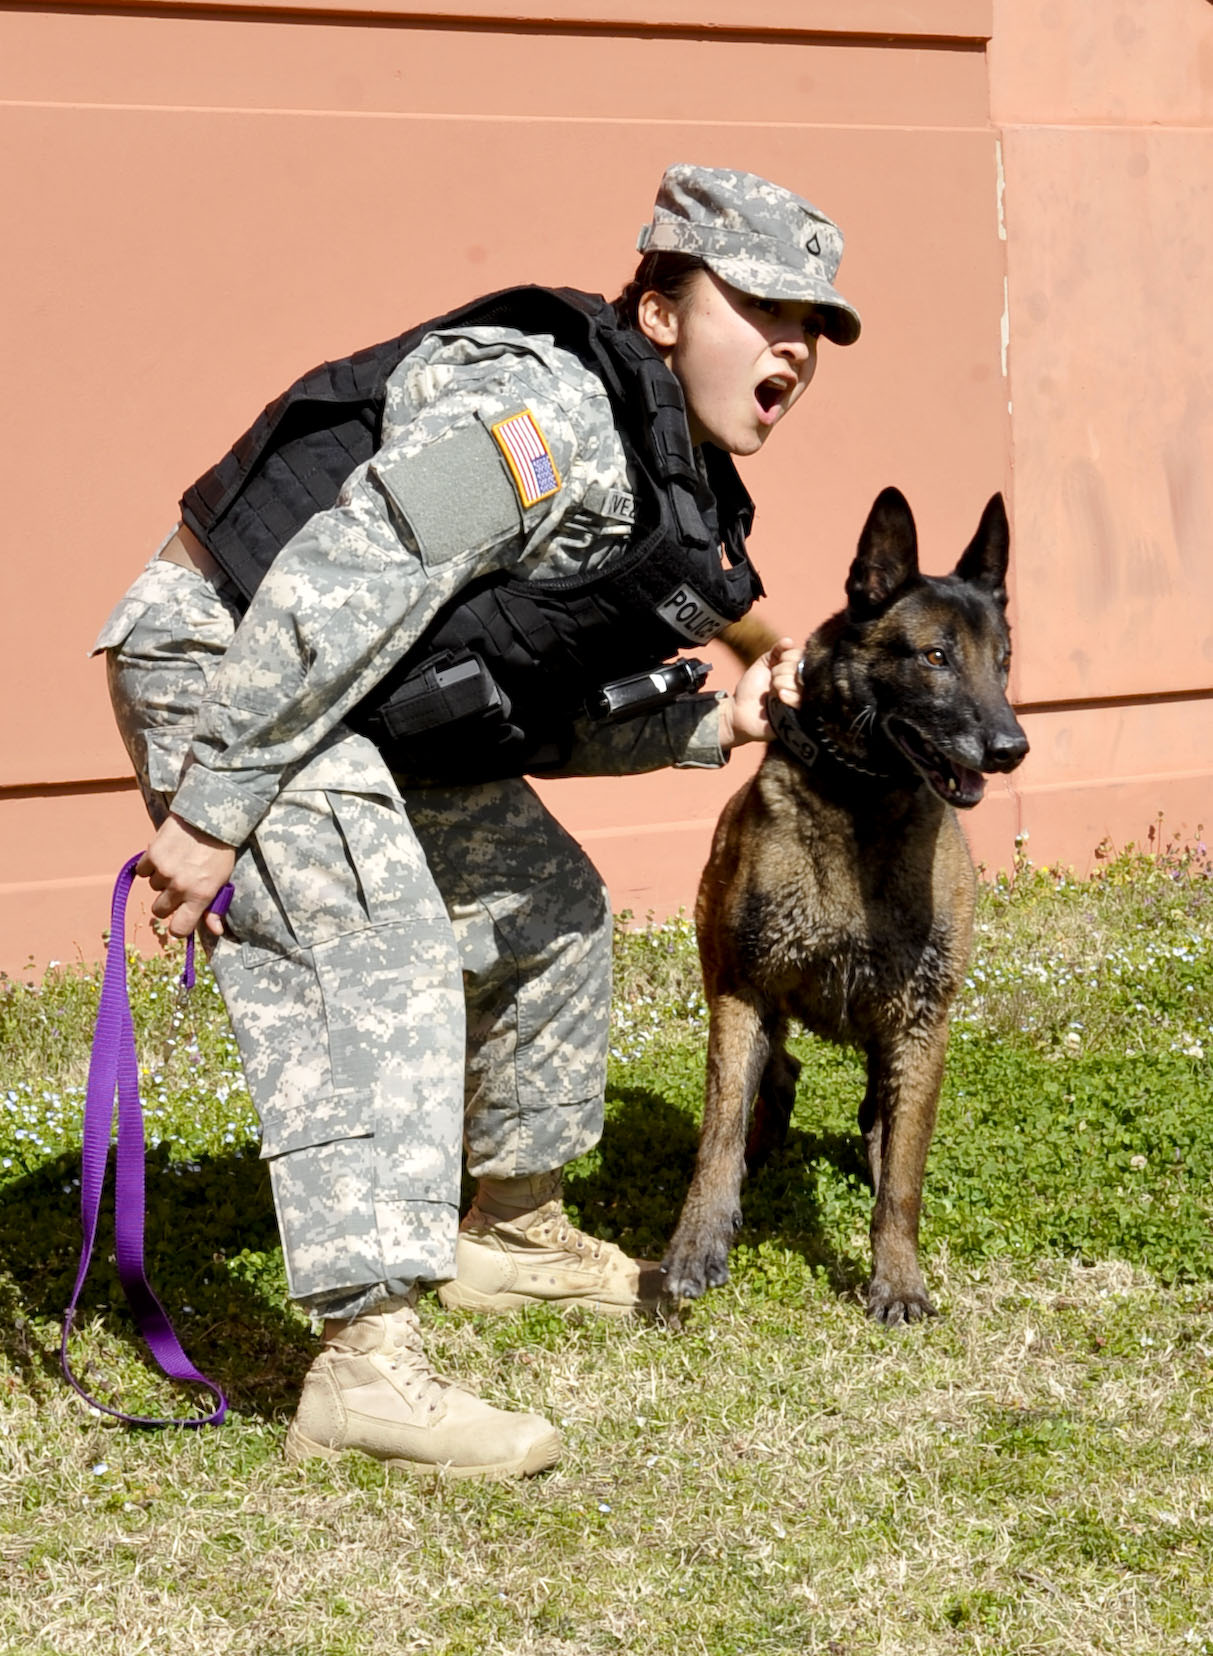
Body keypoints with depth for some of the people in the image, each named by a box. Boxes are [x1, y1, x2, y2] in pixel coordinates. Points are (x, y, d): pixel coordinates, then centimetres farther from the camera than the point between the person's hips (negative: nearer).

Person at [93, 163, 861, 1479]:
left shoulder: (669, 484, 10)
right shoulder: (550, 411, -23)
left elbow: (540, 721, 12)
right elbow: (333, 590, -29)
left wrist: (710, 724, -3)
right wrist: (213, 809, -29)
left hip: (369, 699, 11)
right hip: (231, 663, -11)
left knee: (544, 905, 18)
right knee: (375, 953, -24)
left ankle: (509, 1231, 35)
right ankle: (364, 1369, -29)